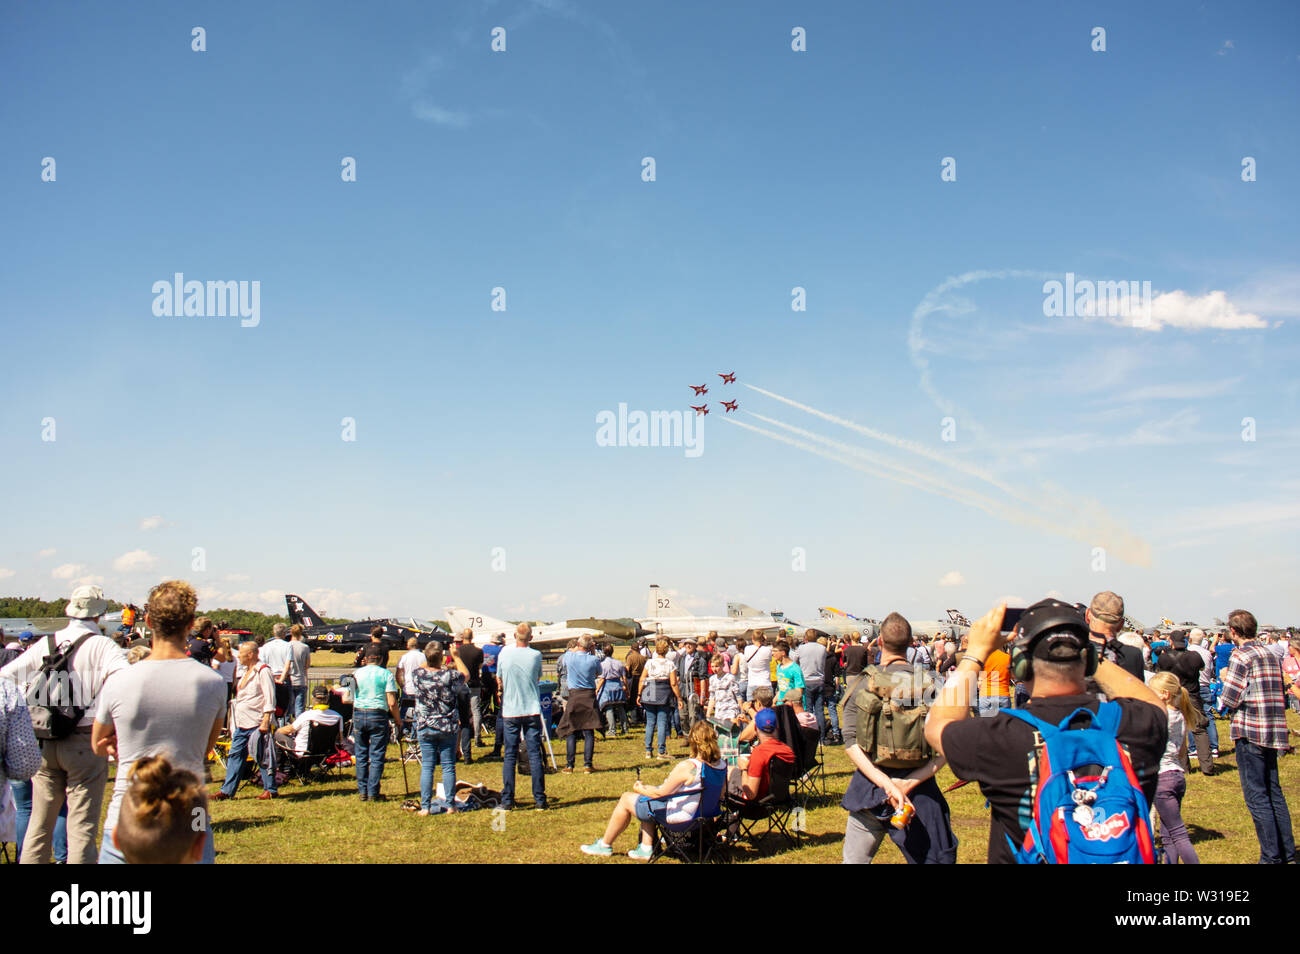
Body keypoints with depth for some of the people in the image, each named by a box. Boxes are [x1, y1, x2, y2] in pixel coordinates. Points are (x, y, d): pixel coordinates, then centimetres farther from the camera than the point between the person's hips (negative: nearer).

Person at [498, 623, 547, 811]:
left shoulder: (505, 653, -2)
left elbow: (499, 681, 9)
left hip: (510, 712, 0)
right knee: (535, 755, 2)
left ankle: (507, 800, 5)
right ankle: (539, 800, 3)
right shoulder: (536, 655, -4)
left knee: (509, 756, 5)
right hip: (532, 711, 0)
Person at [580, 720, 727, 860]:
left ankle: (605, 846, 28)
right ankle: (646, 848, 25)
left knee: (626, 798, 12)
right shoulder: (722, 765, -9)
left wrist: (640, 788, 0)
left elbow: (660, 793, -20)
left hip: (679, 816, -8)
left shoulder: (687, 767, -30)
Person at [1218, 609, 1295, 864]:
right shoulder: (1270, 654, 12)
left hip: (1250, 734, -8)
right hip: (1273, 733, 8)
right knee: (1274, 794, 16)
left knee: (1257, 798, -2)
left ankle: (1272, 857, 0)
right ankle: (1287, 853, 21)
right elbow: (1278, 690, 19)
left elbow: (1227, 702, -15)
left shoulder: (1241, 657, -12)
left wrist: (1225, 679, 5)